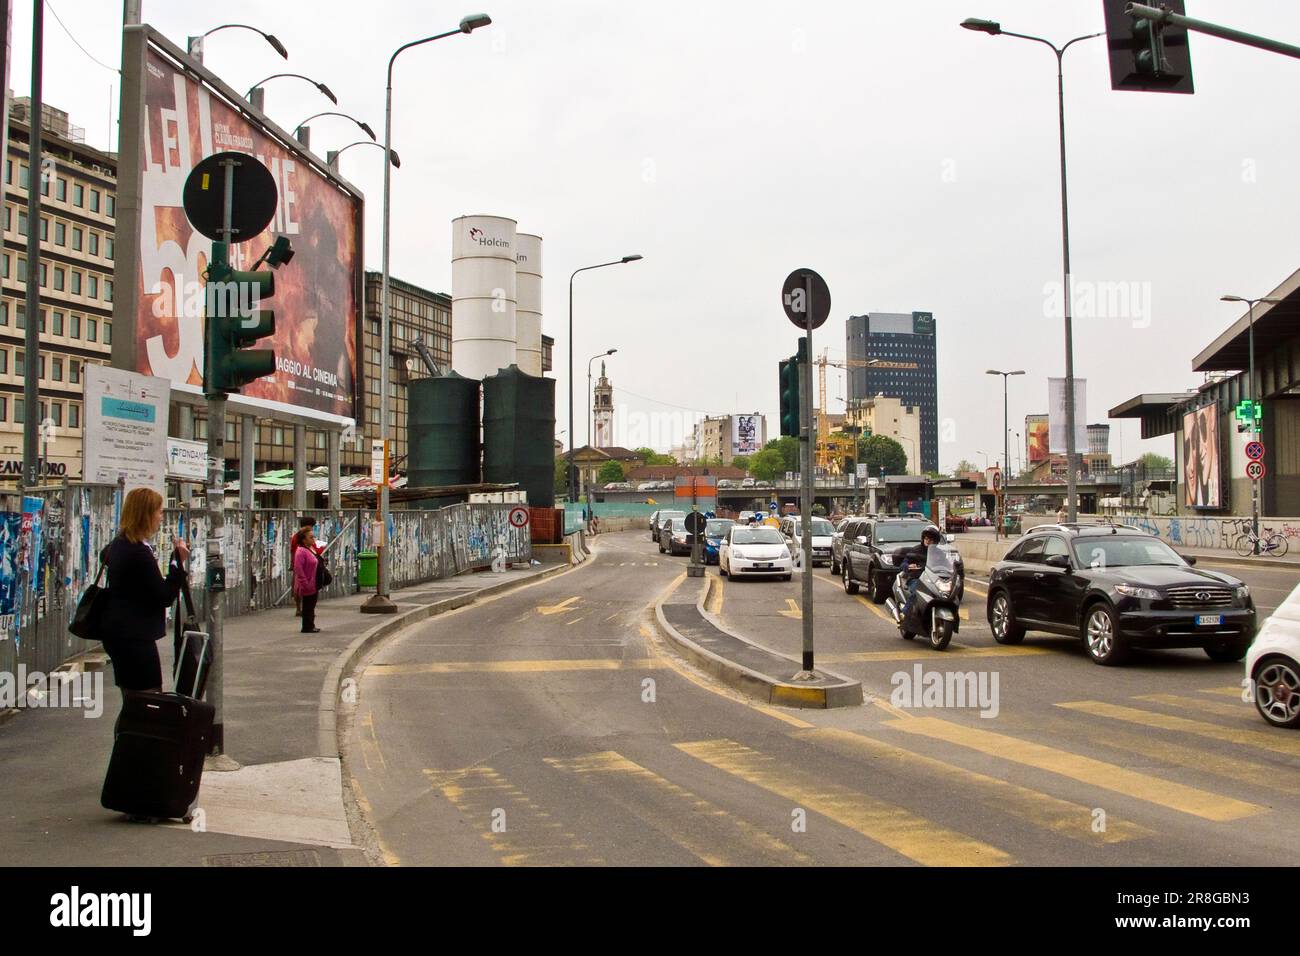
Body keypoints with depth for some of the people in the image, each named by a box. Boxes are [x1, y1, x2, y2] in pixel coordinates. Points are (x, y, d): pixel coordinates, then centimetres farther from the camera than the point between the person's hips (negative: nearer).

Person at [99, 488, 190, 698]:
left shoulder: (118, 544, 9)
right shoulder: (139, 553, -20)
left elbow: (104, 556, 35)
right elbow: (165, 597, -18)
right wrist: (179, 562, -17)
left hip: (118, 632, 10)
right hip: (134, 636, -10)